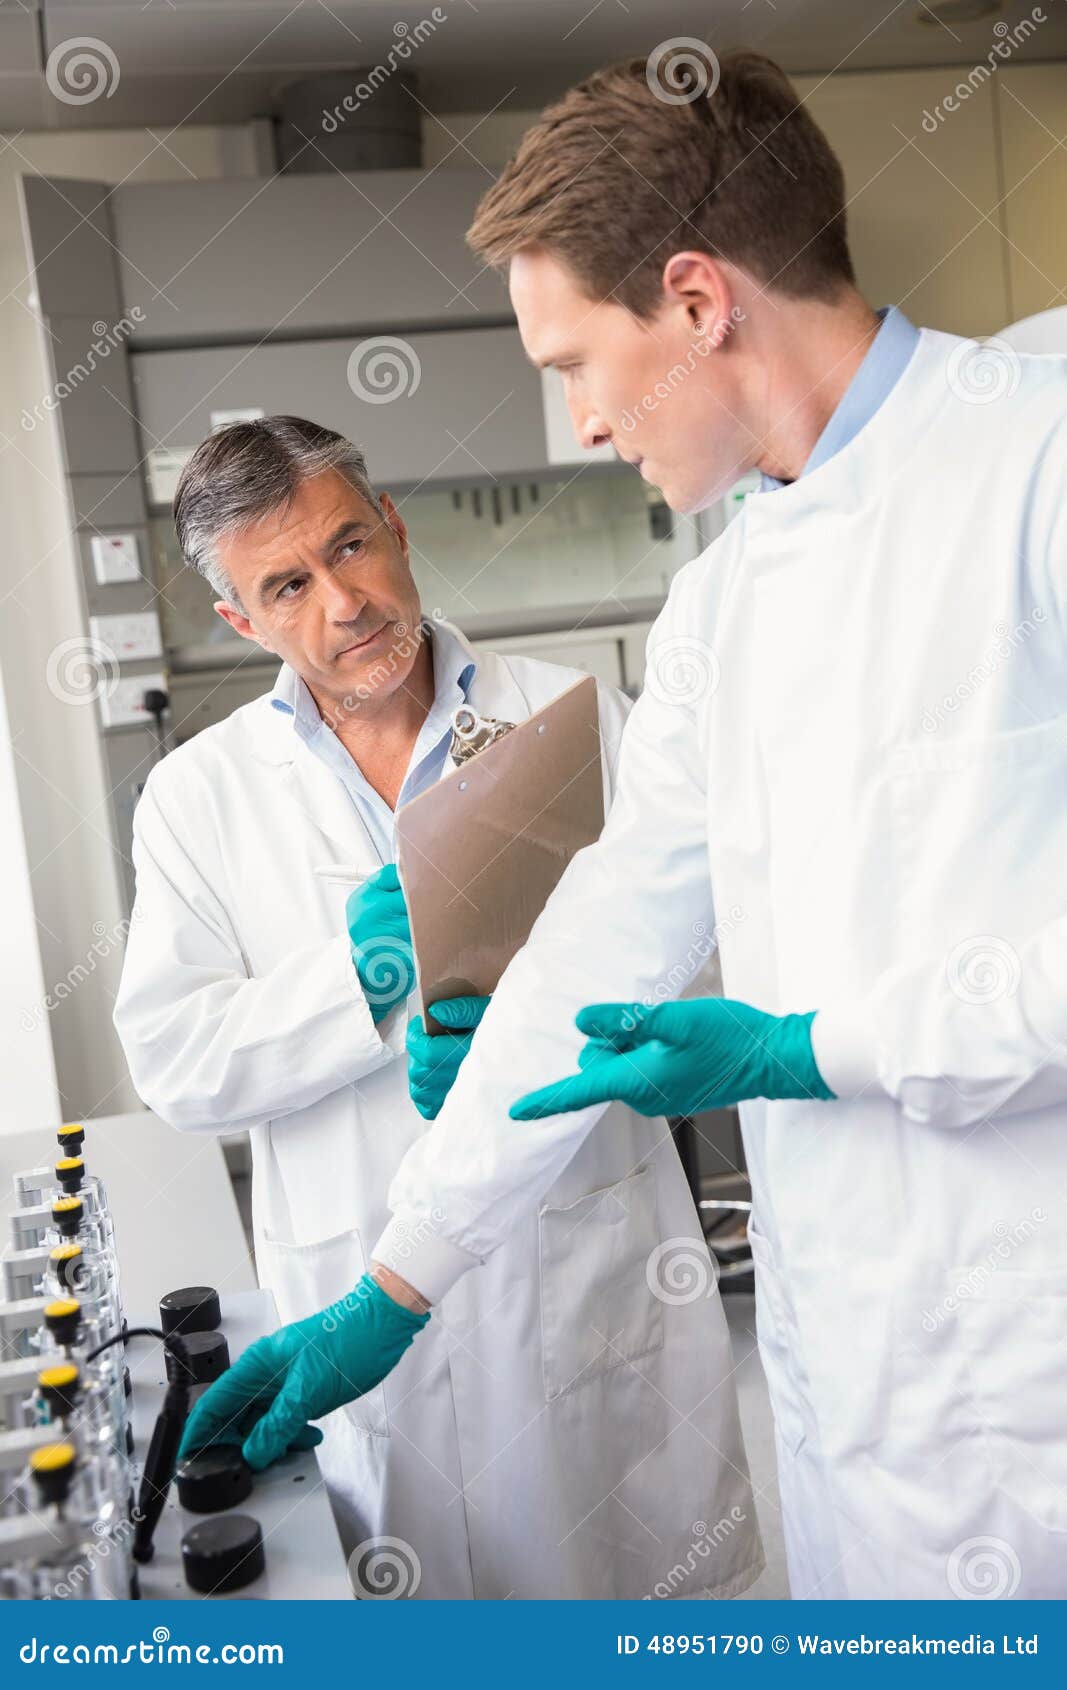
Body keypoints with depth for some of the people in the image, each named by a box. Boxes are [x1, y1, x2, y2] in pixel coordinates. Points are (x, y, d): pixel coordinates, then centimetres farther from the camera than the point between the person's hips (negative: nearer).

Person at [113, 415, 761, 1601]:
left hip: (600, 1262, 0)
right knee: (429, 1586, 11)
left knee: (657, 1569, 12)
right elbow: (173, 1063, -3)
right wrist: (362, 969, -16)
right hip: (369, 1300, 0)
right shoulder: (199, 796, 2)